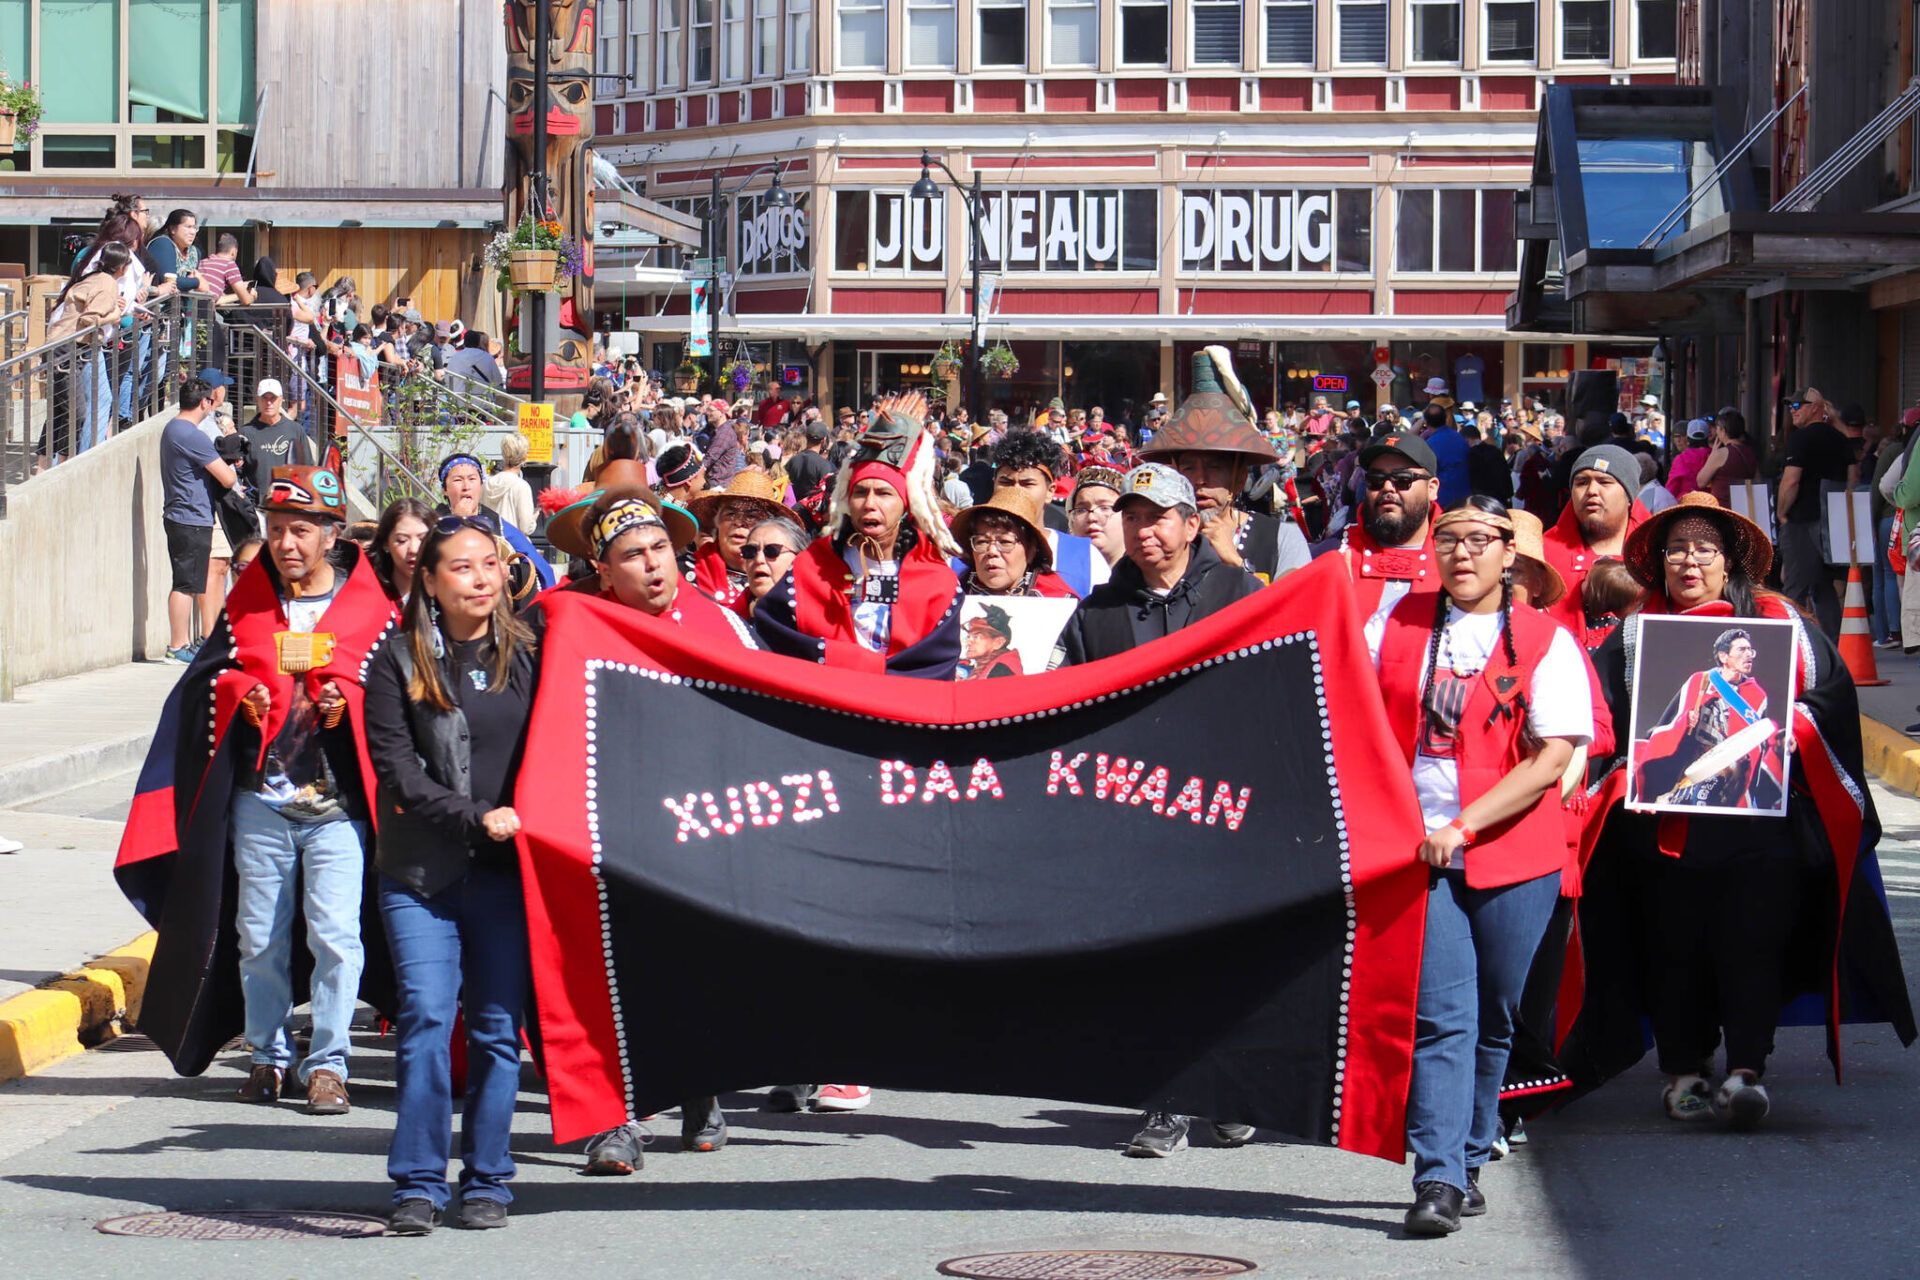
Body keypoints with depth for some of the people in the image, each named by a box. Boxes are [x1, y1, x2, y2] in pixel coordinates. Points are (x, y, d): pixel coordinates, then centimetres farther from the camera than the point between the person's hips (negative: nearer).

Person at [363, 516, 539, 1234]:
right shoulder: (400, 662, 2)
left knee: (498, 1026, 2)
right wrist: (475, 817, -12)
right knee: (426, 1018, -9)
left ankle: (486, 1181, 10)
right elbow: (395, 767, -4)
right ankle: (418, 1185, -2)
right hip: (420, 870, -2)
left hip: (507, 870, 2)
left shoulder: (526, 656, 9)